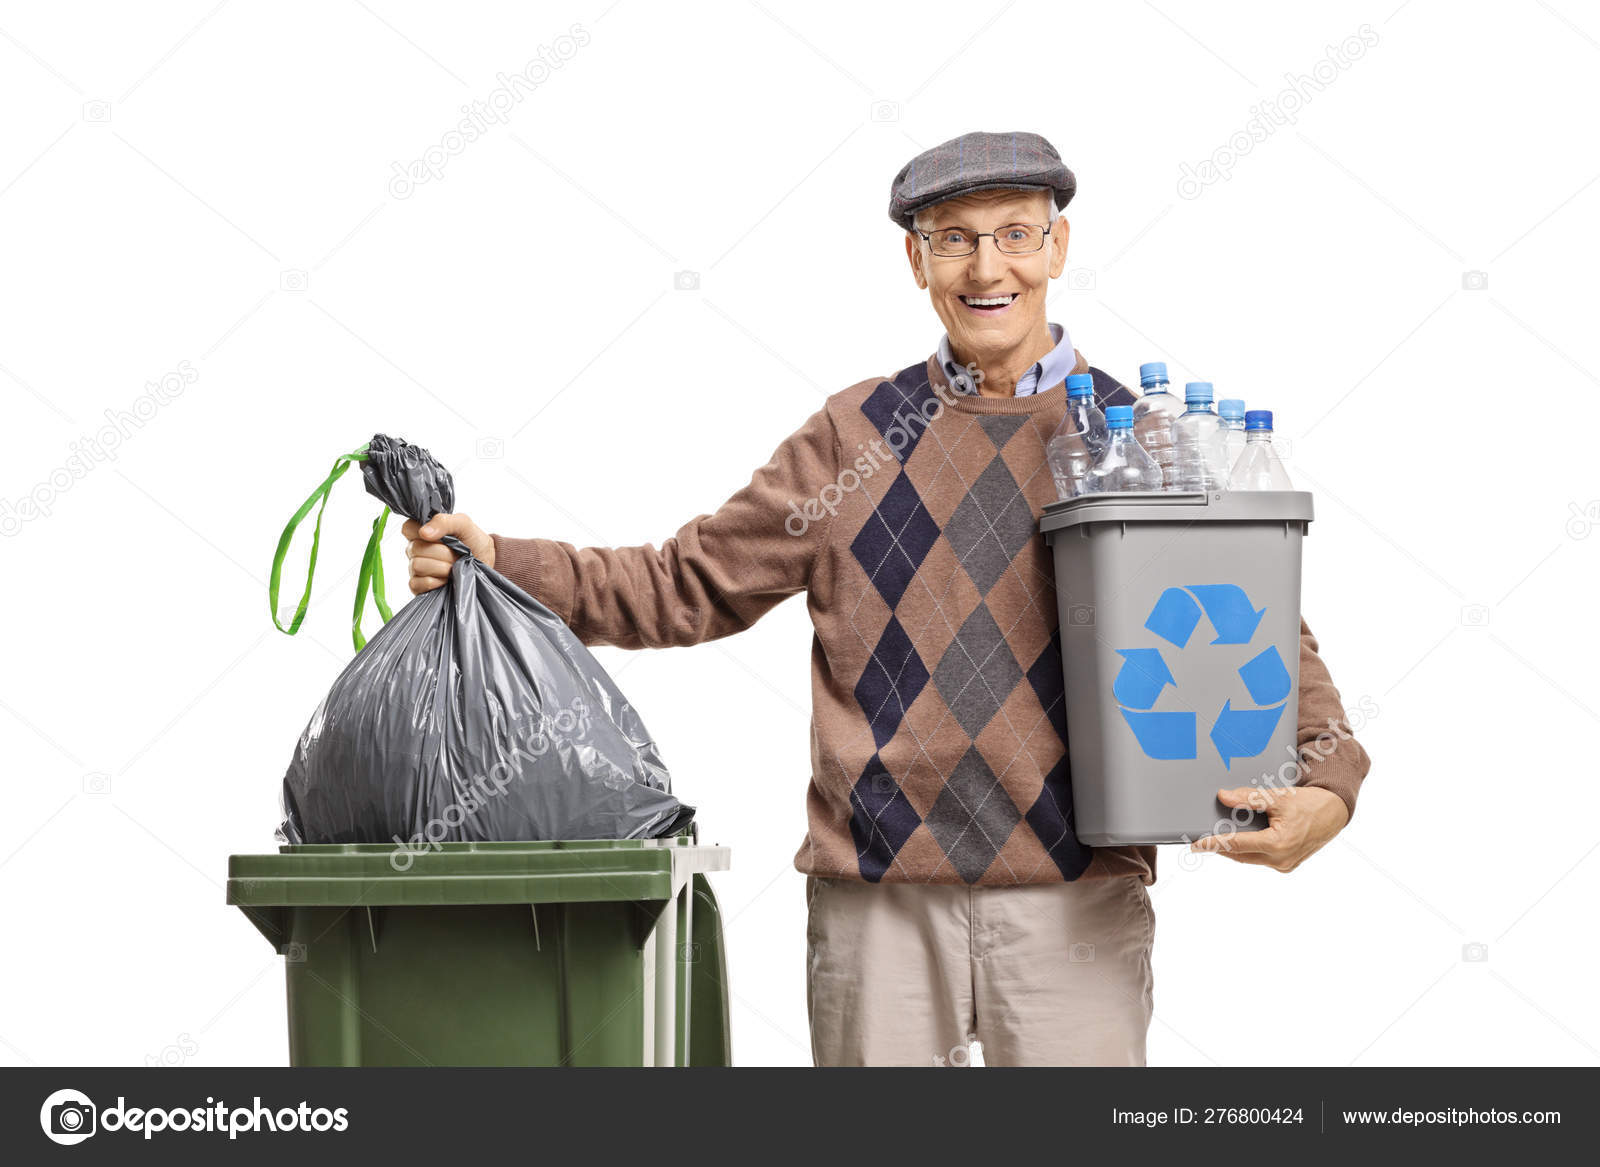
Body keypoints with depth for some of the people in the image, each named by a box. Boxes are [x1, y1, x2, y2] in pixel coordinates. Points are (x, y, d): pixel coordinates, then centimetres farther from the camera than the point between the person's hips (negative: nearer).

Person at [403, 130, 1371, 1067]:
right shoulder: (855, 438, 9)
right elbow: (687, 587, 11)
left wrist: (1325, 783, -11)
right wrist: (500, 565, 0)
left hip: (1074, 900, -1)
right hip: (878, 895, 1)